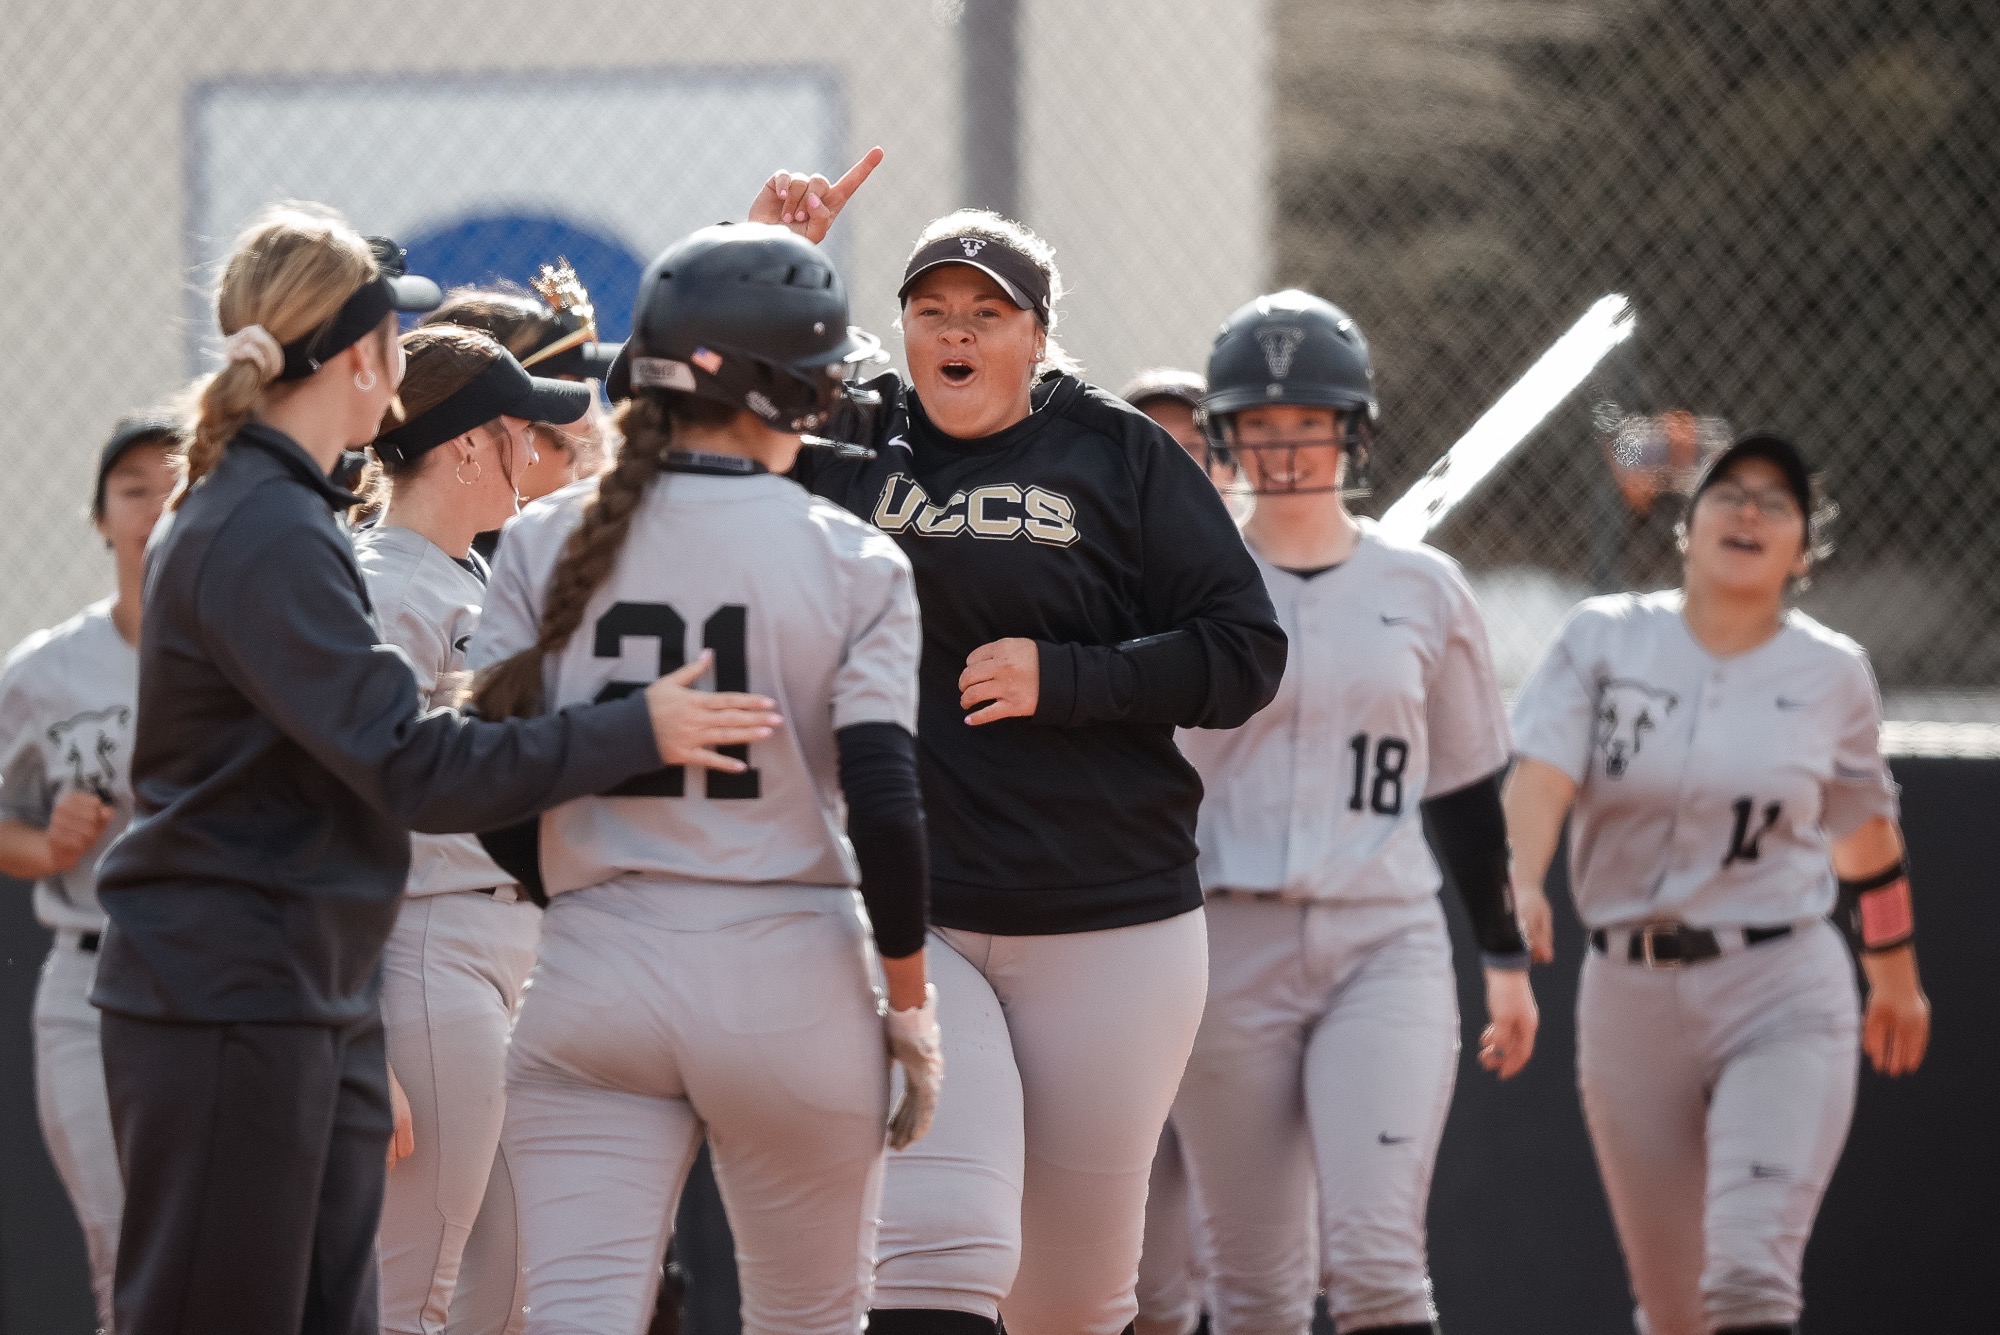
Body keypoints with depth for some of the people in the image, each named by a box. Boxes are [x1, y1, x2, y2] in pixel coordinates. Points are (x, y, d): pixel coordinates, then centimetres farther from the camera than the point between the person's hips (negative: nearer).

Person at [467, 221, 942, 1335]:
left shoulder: (547, 547, 2)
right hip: (792, 982, -1)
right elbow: (885, 803, -9)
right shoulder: (854, 563, -4)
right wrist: (909, 1002, 1)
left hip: (595, 980, 2)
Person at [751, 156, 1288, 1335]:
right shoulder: (840, 441, 7)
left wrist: (1065, 678, -13)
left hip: (1110, 928, 1)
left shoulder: (1120, 458, 4)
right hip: (903, 923, 0)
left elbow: (1246, 656, 0)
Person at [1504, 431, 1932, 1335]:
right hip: (1629, 993, 2)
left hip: (1783, 997, -2)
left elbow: (1865, 836, 16)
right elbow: (1543, 772, -15)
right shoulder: (1605, 639, 0)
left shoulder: (1830, 674, 2)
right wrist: (1518, 886, -36)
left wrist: (1896, 982, 27)